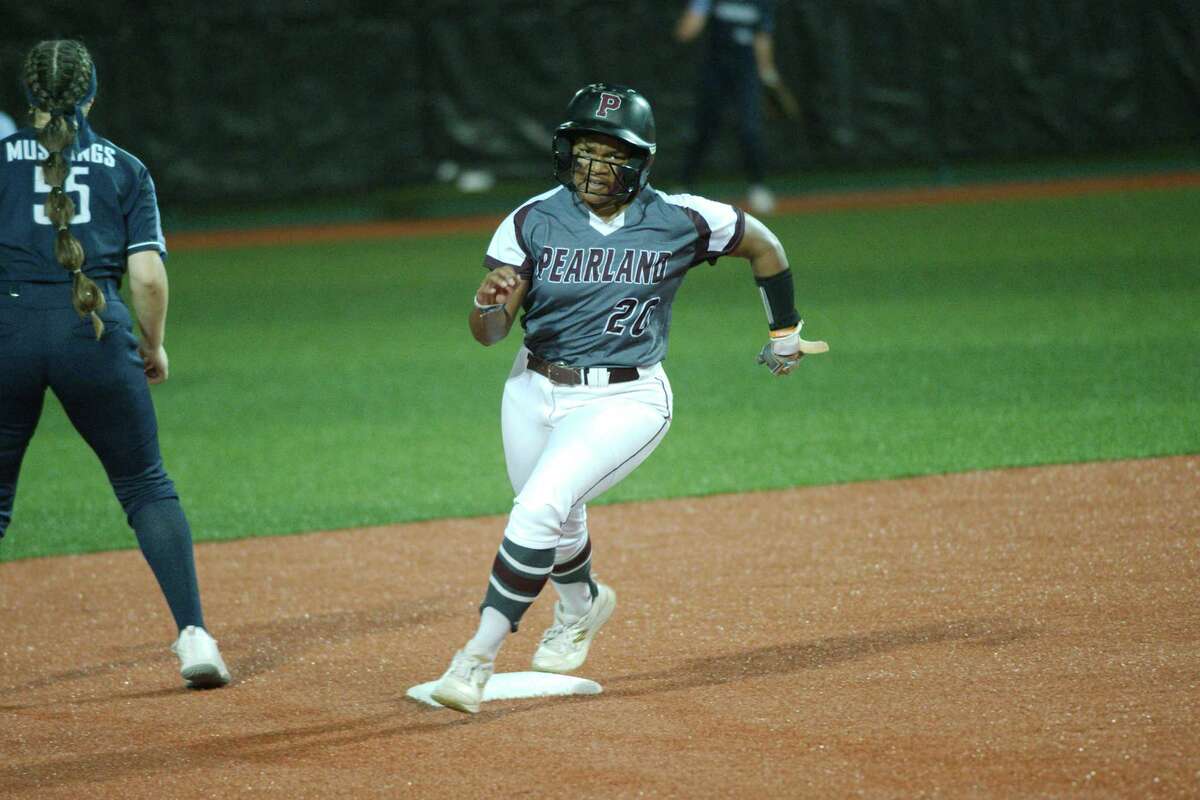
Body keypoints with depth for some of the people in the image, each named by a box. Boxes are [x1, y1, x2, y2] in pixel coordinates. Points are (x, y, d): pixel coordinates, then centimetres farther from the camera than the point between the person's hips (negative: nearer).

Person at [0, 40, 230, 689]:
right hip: (95, 336, 0)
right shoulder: (125, 169, 11)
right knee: (146, 485, 9)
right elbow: (148, 275, 3)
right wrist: (155, 347, 18)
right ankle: (193, 635, -3)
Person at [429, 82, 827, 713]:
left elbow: (764, 246, 8)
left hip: (625, 401, -3)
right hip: (535, 394, 3)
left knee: (540, 509, -22)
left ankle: (479, 656, -16)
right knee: (555, 525, 20)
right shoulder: (533, 221, -9)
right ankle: (581, 608, 54)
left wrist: (785, 330, 16)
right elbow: (487, 334, -12)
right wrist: (491, 304, -35)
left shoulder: (680, 221, -11)